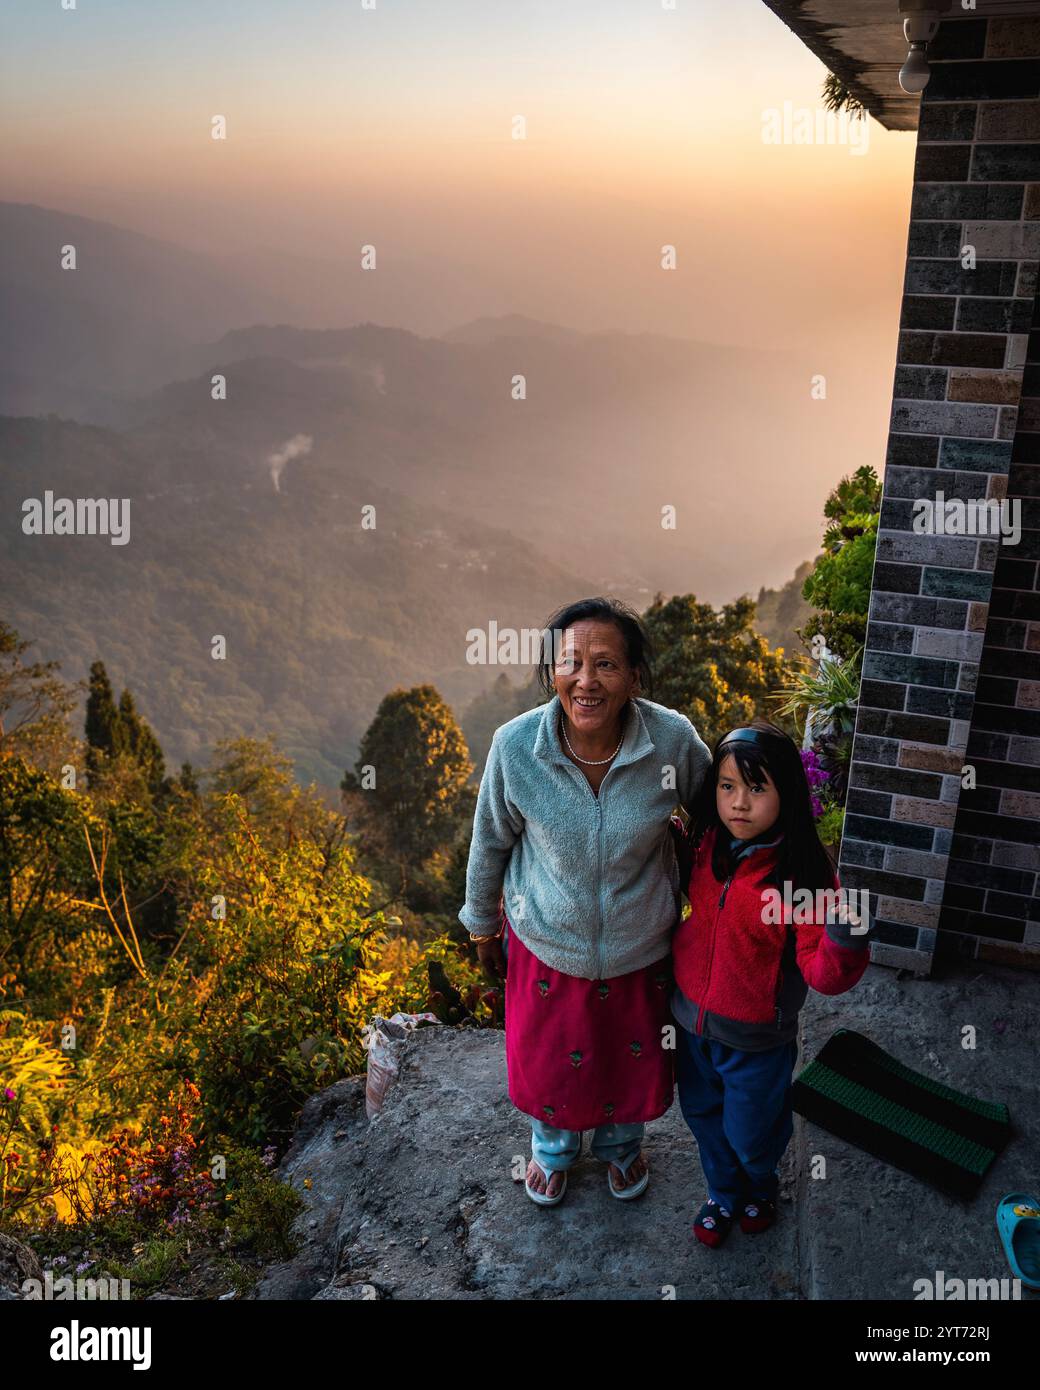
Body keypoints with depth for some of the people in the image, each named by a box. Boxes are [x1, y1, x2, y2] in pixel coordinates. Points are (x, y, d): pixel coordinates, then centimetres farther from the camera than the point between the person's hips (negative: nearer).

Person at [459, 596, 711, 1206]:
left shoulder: (675, 739, -26)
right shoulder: (515, 745, -25)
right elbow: (491, 842, -7)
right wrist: (482, 924, 6)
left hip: (640, 944, 1)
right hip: (547, 942, 0)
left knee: (633, 1057, 25)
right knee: (548, 1059, 24)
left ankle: (622, 1144, 60)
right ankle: (553, 1149, 59)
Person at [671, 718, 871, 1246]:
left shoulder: (803, 872, -27)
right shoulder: (707, 844, -10)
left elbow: (822, 973, -24)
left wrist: (845, 941, -45)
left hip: (755, 1039, -4)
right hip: (693, 1021, 4)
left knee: (750, 1132, 20)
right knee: (705, 1119, 25)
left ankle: (760, 1187, 55)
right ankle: (723, 1193, 54)